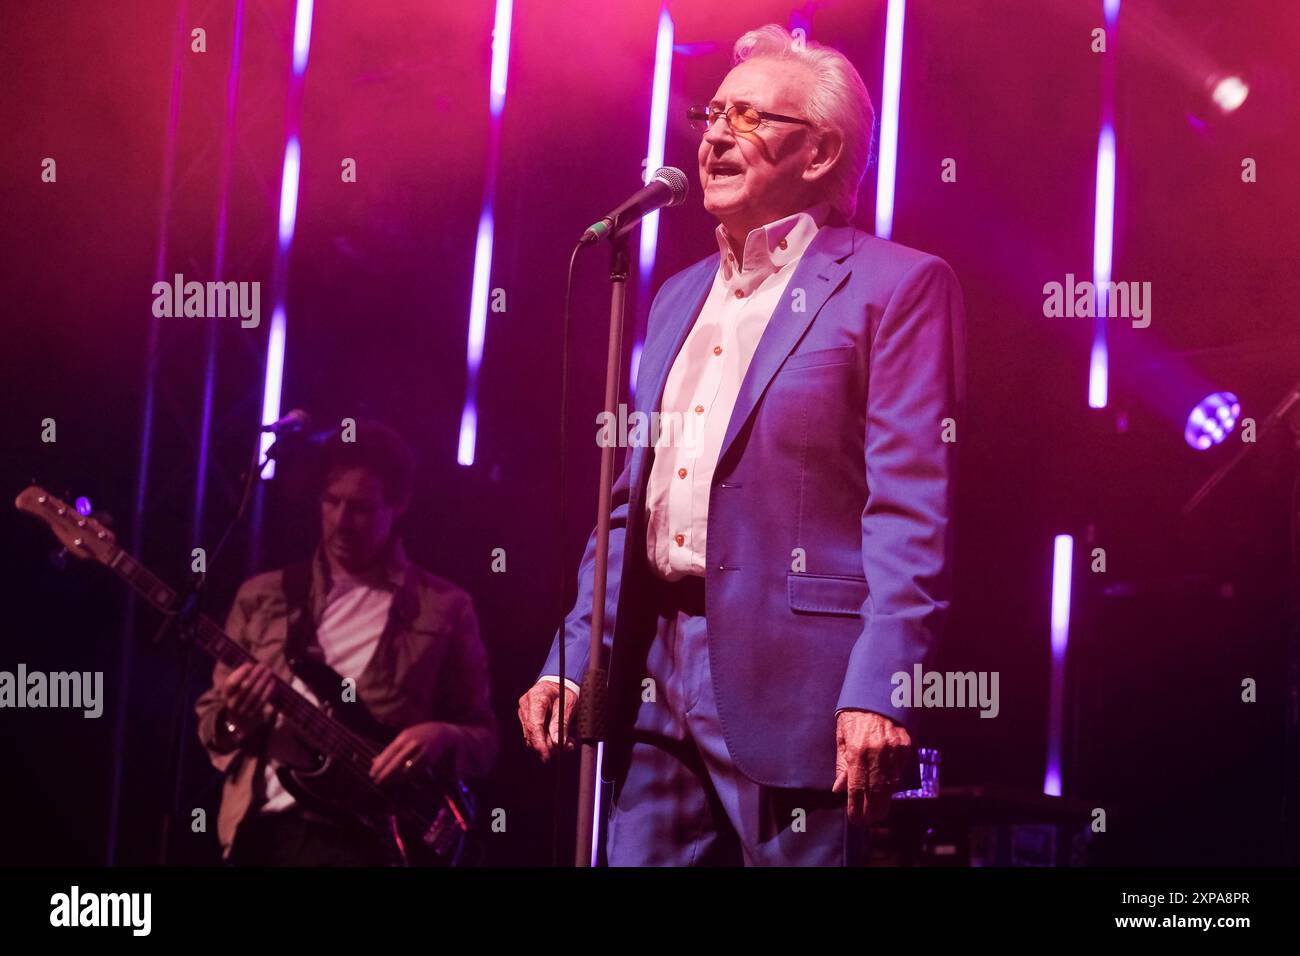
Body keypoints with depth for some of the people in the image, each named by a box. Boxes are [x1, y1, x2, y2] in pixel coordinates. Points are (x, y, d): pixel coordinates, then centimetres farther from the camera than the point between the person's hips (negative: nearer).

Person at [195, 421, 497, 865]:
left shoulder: (444, 609, 6)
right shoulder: (262, 596, 12)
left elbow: (483, 738, 9)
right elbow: (210, 715, 15)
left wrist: (442, 738, -12)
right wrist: (233, 724, -7)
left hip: (372, 835, -2)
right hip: (267, 829, 2)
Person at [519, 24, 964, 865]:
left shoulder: (897, 286, -3)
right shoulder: (680, 298, 20)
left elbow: (911, 511, -11)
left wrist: (879, 693, -19)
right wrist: (572, 661, 13)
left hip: (792, 684, -6)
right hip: (656, 677, 7)